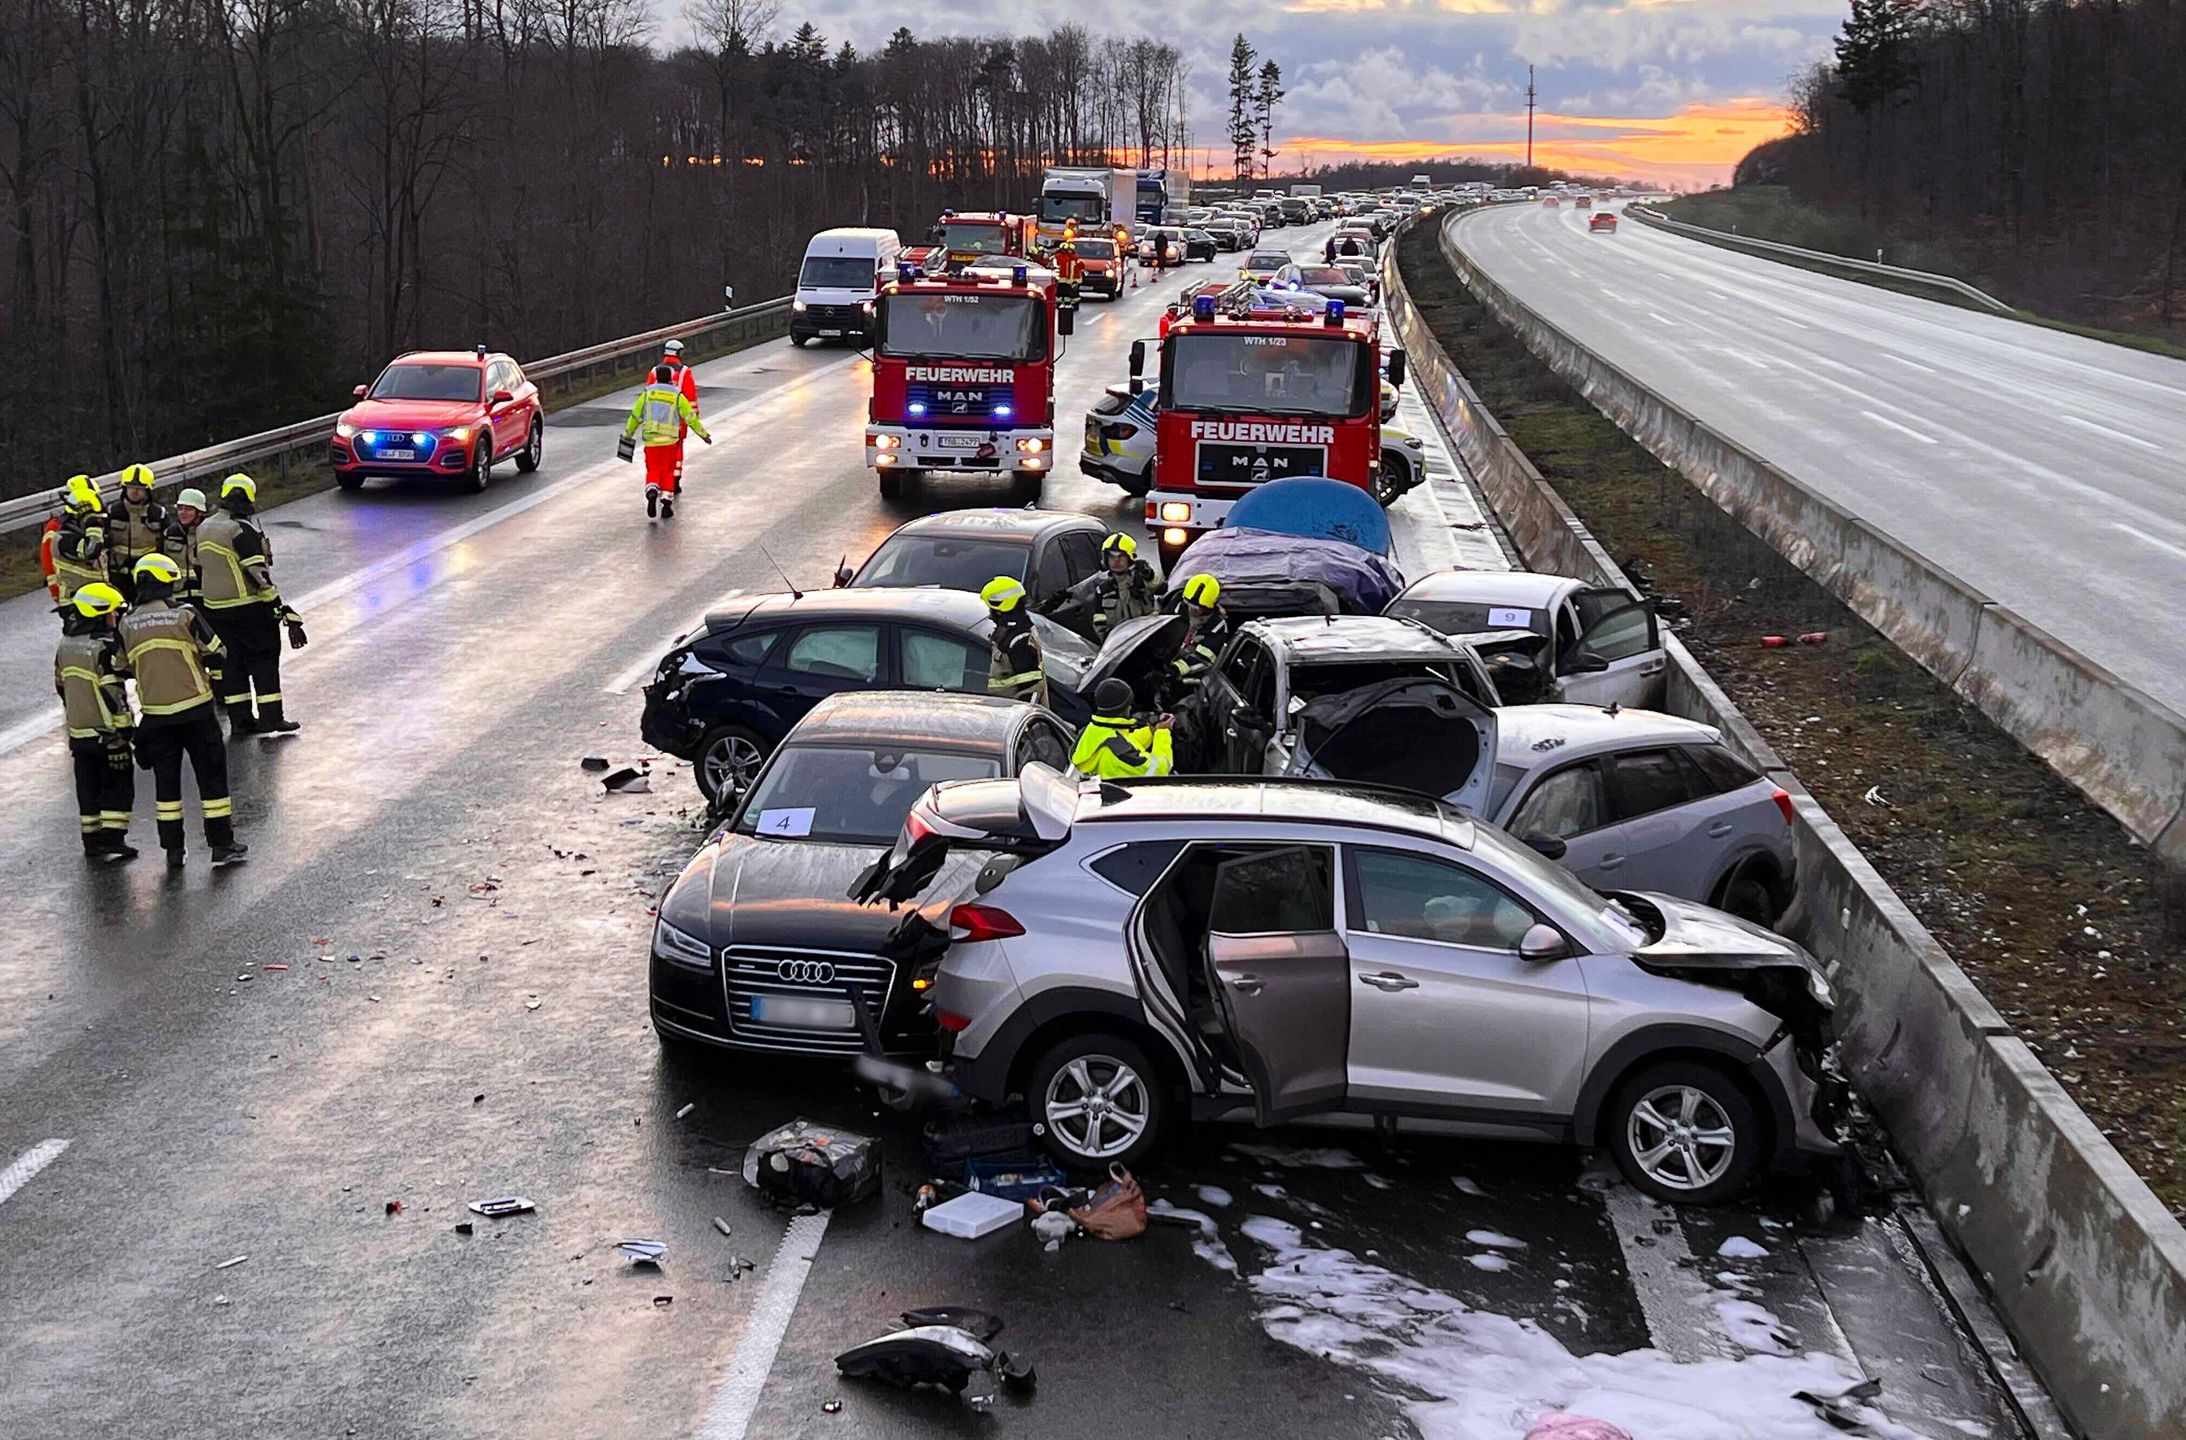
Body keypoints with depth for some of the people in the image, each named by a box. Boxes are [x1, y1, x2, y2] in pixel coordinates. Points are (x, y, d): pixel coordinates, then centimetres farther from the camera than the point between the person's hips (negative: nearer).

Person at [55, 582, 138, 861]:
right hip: (106, 732, -7)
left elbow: (61, 686, 16)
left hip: (77, 731, 7)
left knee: (88, 787, 14)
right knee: (118, 785, 2)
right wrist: (122, 731, -17)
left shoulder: (66, 646, 7)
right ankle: (113, 836, -2)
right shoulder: (106, 649, -18)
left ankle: (92, 839, 18)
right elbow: (113, 695, -21)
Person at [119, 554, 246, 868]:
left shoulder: (127, 624, 0)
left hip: (155, 714, 3)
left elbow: (123, 668, 11)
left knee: (166, 779, 11)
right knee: (211, 774, 6)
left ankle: (173, 848, 13)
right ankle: (222, 844, 8)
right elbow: (216, 652, -2)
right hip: (194, 709, -3)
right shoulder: (185, 615, -10)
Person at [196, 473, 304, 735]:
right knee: (264, 659, 1)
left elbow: (201, 569, 17)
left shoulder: (204, 528, 9)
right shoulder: (242, 530, -17)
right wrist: (282, 608, -19)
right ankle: (270, 718, 0)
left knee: (232, 661, 13)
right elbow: (258, 574, -21)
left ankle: (239, 719, 13)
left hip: (216, 610, 8)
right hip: (249, 608, -7)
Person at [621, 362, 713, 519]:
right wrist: (703, 434, 16)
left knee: (653, 471, 11)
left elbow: (635, 416, 10)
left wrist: (627, 434, 23)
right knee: (668, 472, 12)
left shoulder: (647, 394, 4)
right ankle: (666, 504, 8)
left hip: (650, 440, 1)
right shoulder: (677, 396, 0)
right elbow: (691, 418, 5)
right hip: (670, 441, -1)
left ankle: (651, 491, -18)